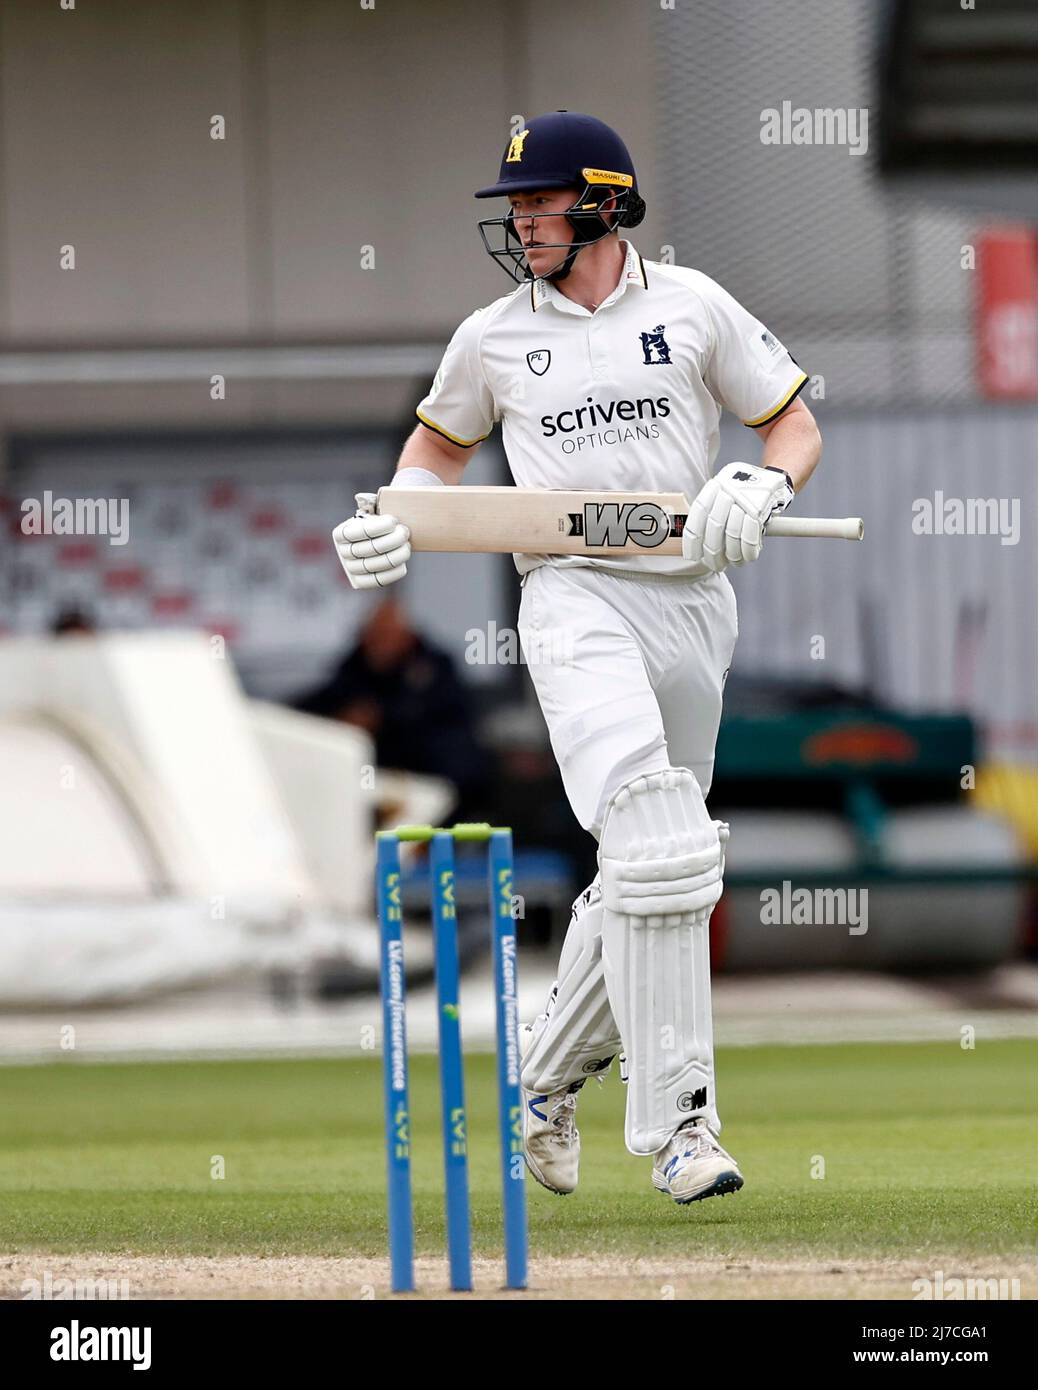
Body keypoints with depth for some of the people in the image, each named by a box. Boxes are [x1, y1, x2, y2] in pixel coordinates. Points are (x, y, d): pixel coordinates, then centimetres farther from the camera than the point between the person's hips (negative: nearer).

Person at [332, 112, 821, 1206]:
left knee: (650, 869, 9)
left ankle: (549, 1077, 31)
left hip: (692, 599, 2)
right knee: (655, 842, -22)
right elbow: (440, 441, 25)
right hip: (575, 598, -2)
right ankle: (677, 1122, -23)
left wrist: (762, 487, -10)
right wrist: (396, 513, 6)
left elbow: (795, 425, 11)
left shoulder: (692, 306, 6)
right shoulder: (493, 337, 9)